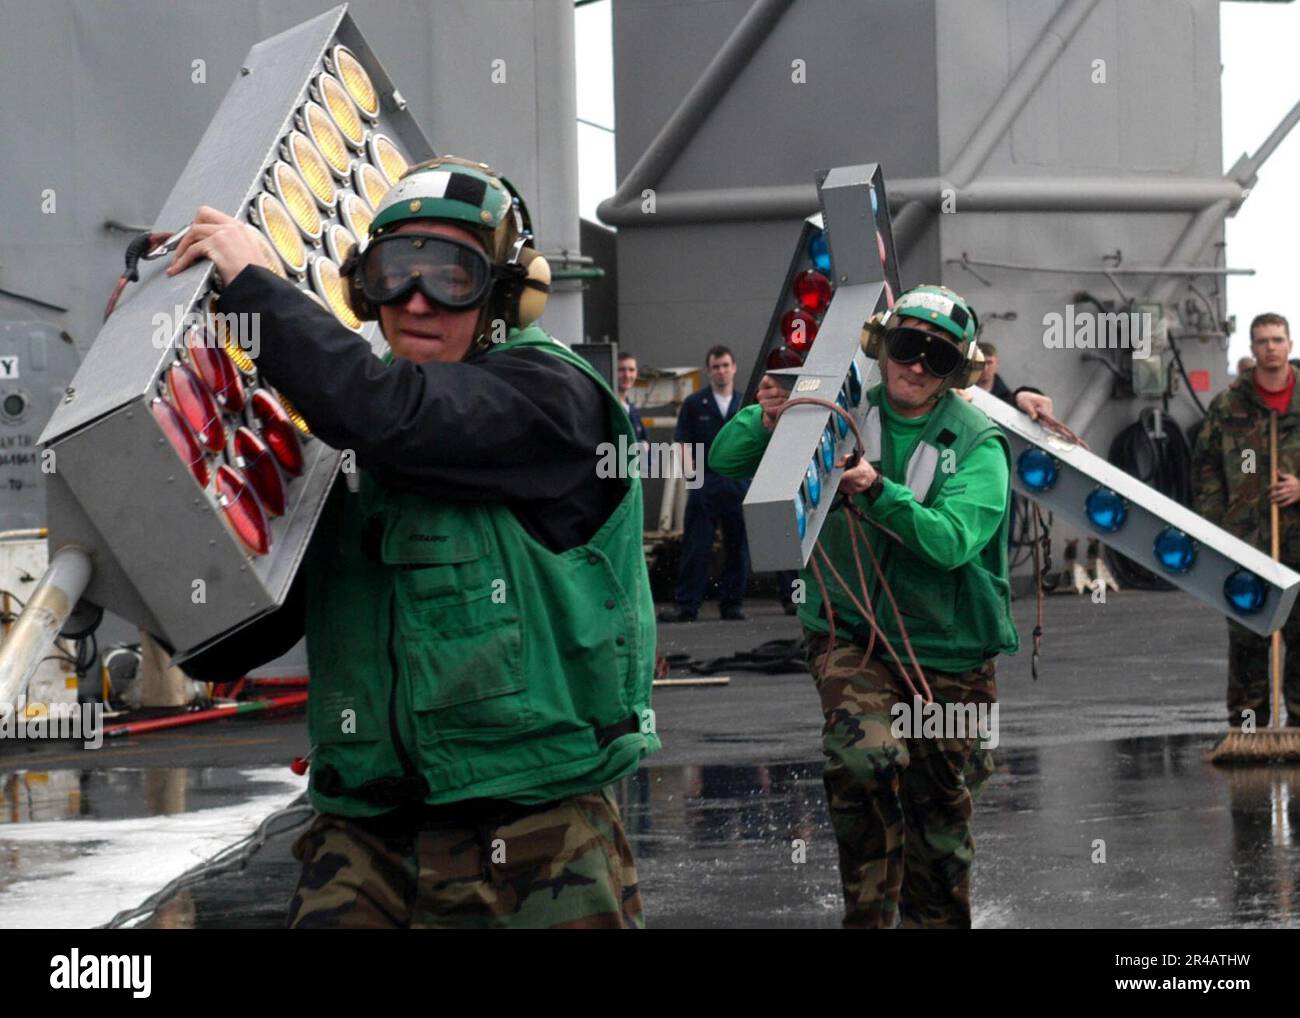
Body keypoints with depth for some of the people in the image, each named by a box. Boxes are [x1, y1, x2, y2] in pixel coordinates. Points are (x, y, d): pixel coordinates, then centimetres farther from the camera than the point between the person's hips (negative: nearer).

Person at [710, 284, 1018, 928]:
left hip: (950, 652, 1)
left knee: (941, 813, 9)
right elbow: (726, 462, 1)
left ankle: (934, 919, 30)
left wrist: (878, 491, -33)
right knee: (867, 754, -28)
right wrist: (767, 422, -20)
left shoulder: (978, 444, -4)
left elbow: (952, 540, -20)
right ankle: (869, 912, -15)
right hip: (851, 635, -1)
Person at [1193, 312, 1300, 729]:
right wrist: (1210, 528, -1)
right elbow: (1205, 467, 6)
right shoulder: (1228, 405, 3)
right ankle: (1246, 723, 9)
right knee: (1246, 636, 3)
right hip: (1245, 536, 0)